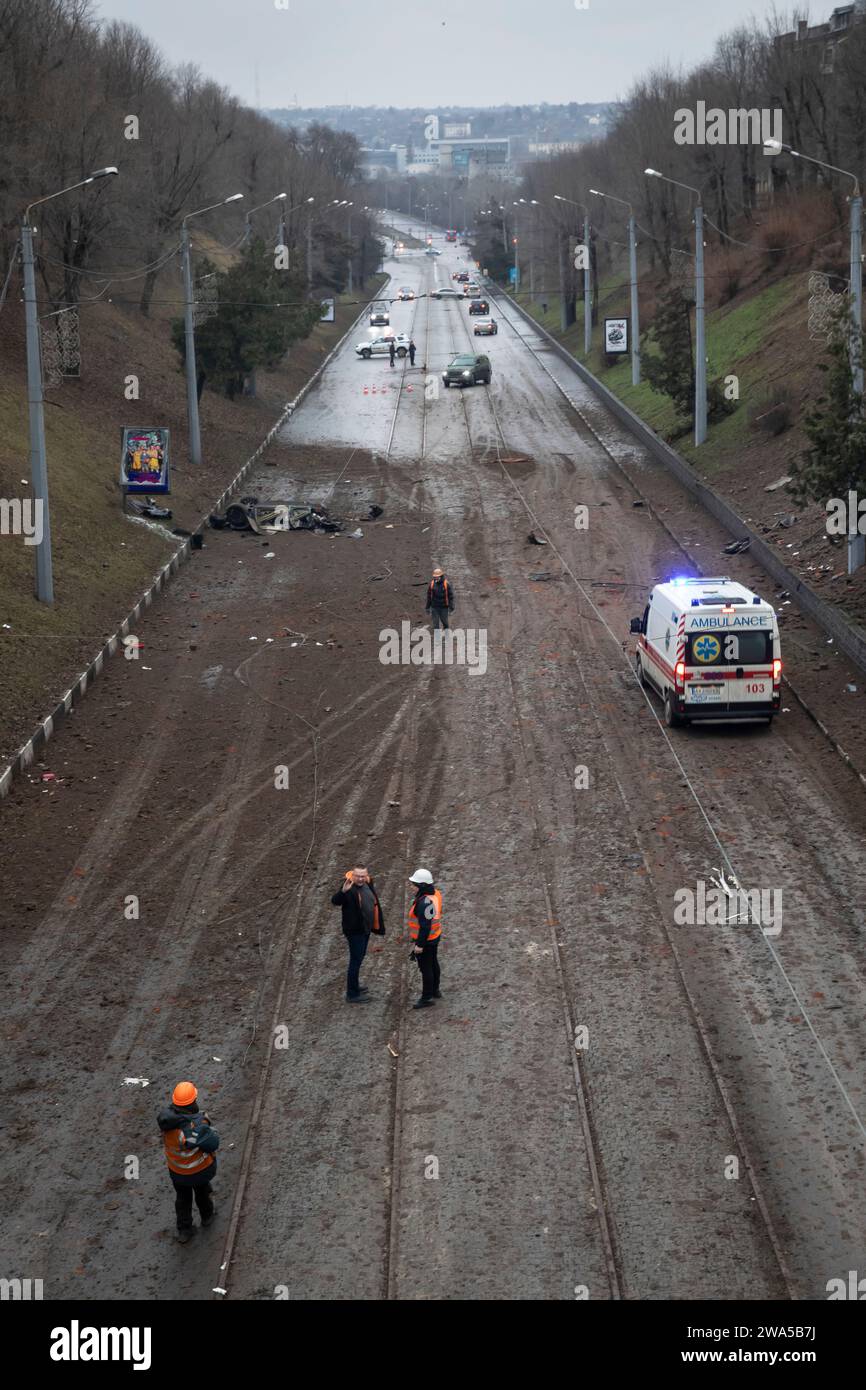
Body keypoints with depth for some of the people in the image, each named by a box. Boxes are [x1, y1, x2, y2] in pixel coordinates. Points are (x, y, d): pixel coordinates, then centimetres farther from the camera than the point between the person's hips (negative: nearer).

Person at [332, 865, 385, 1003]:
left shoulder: (368, 885, 1)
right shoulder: (349, 888, -23)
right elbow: (335, 901, -36)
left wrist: (376, 925, 20)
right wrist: (343, 891, -56)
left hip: (365, 928, 9)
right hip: (354, 930, -9)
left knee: (359, 957, 23)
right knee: (356, 960, -3)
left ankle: (355, 985, 41)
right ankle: (352, 994, 5)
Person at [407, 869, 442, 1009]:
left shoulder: (424, 903, -32)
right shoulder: (435, 893, -2)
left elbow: (425, 925, -30)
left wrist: (419, 945, -22)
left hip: (425, 940, -10)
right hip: (435, 936, 10)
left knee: (425, 968, 3)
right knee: (433, 963, 24)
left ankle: (427, 998, 14)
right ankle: (435, 990, 41)